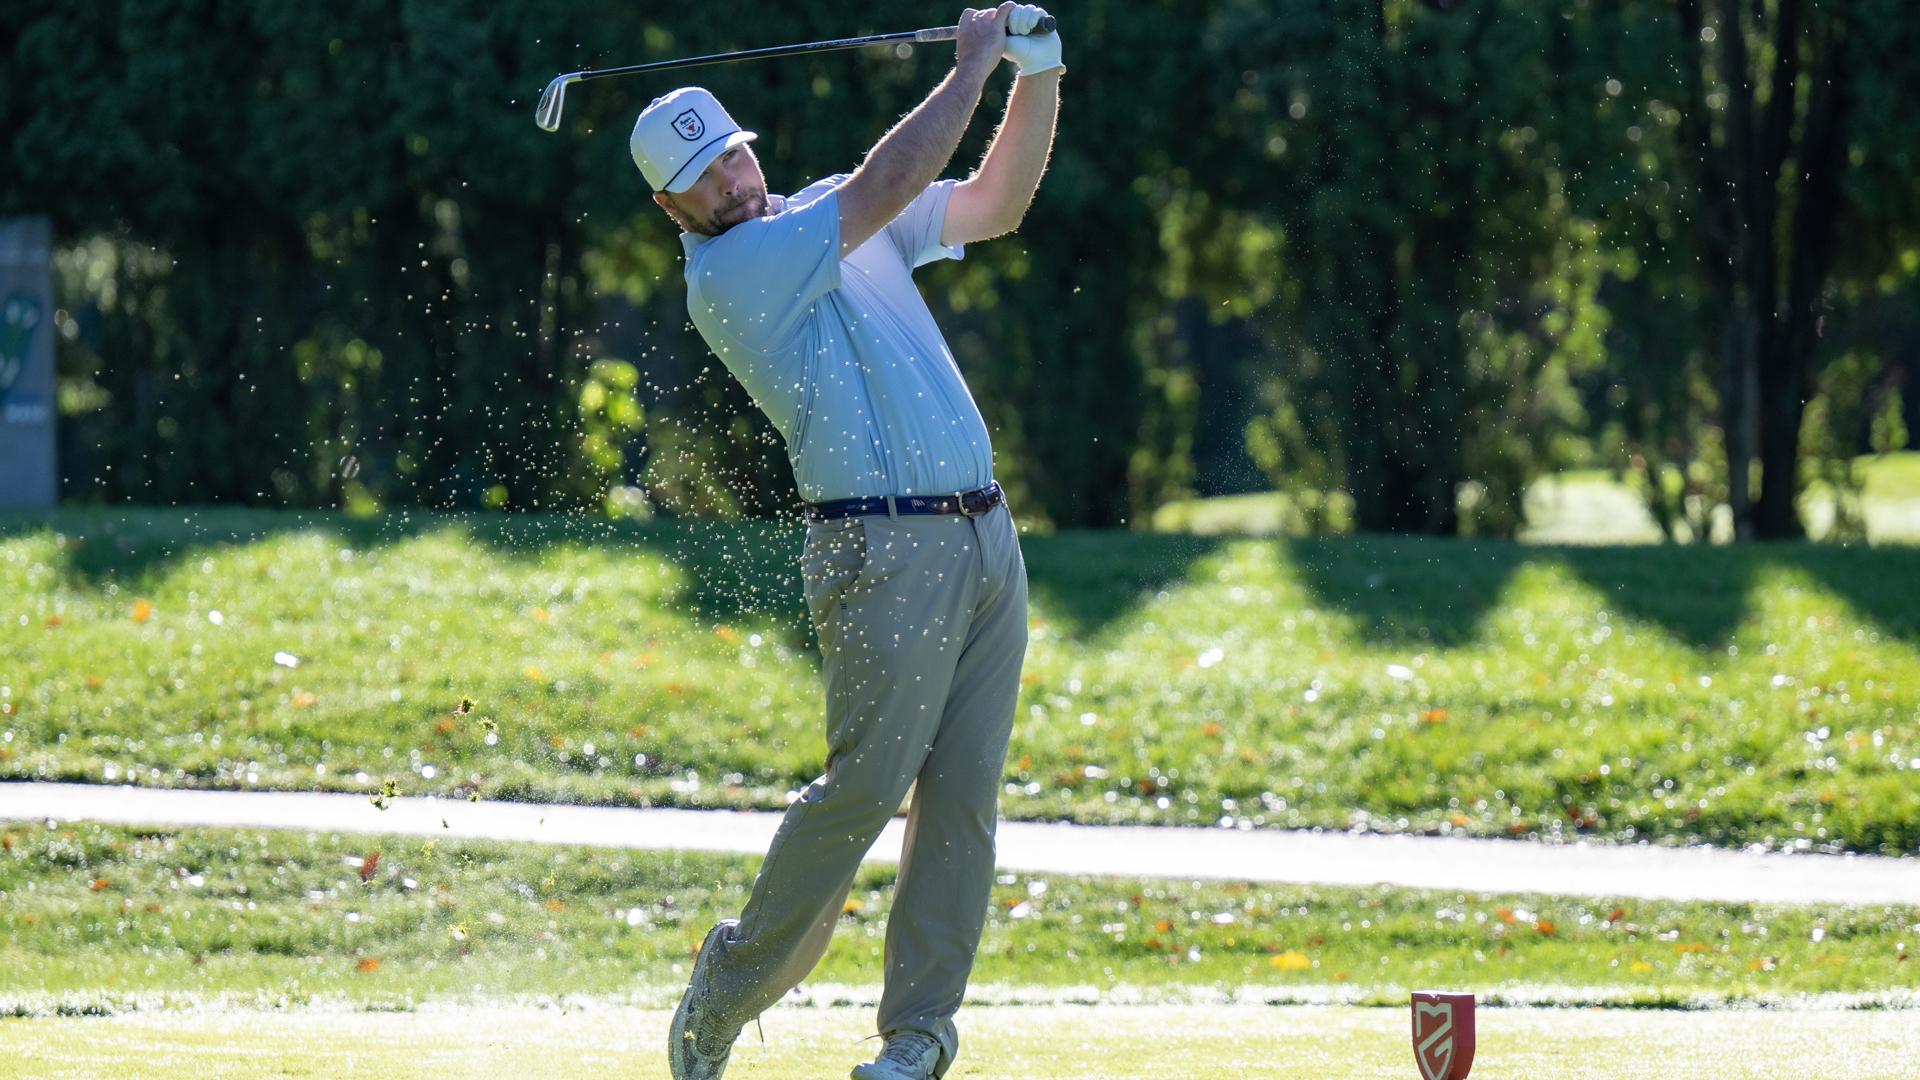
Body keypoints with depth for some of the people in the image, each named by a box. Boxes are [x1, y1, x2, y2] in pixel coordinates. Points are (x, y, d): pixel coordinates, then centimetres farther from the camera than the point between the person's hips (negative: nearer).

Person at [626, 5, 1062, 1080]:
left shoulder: (828, 217, 16)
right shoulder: (726, 274, -9)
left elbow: (995, 202, 19)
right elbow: (890, 182, -15)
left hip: (987, 538, 7)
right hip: (887, 549, -7)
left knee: (962, 794, 1)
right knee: (864, 788, -12)